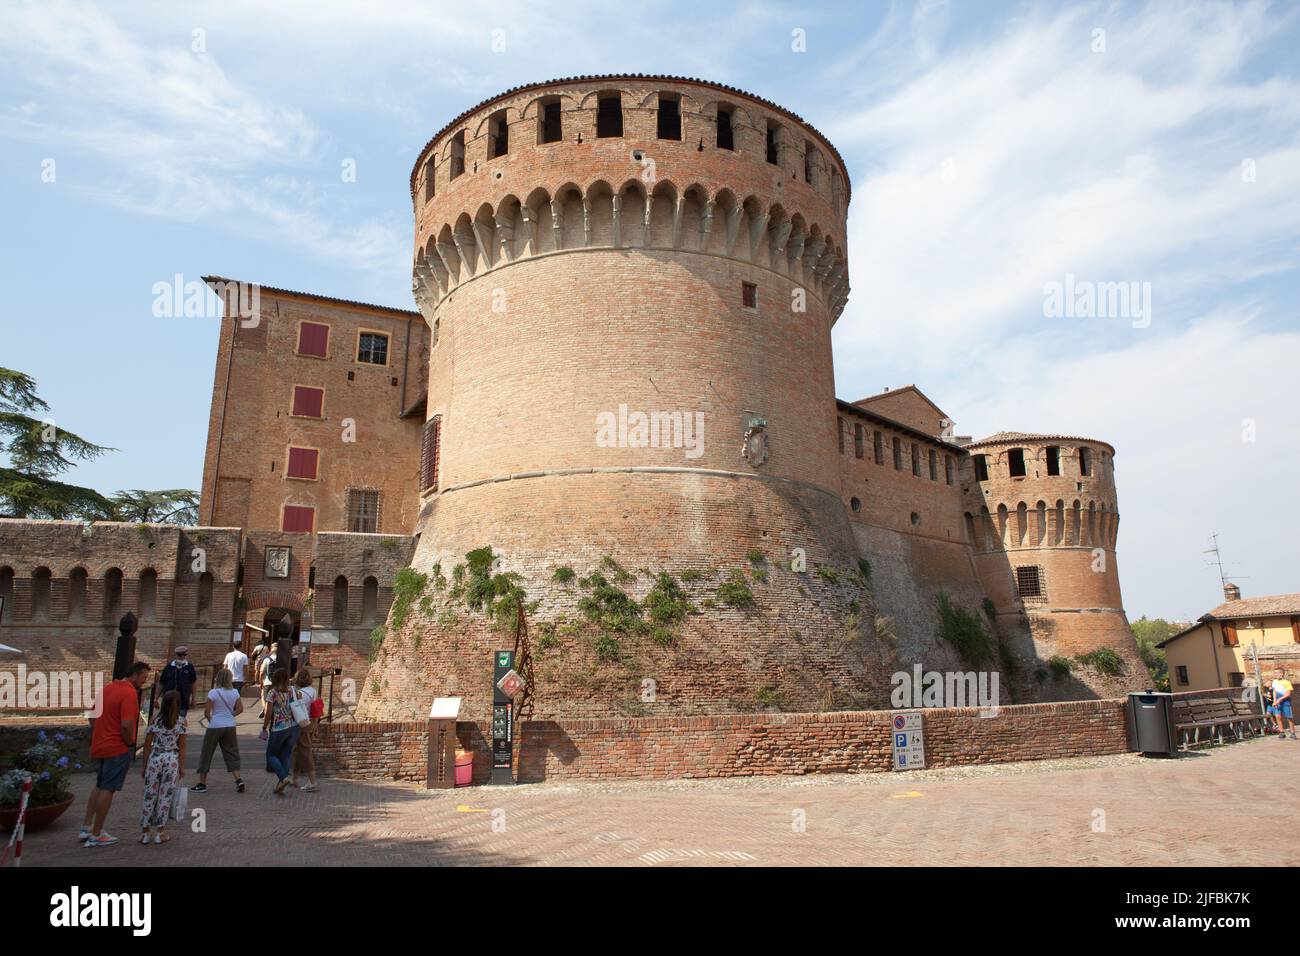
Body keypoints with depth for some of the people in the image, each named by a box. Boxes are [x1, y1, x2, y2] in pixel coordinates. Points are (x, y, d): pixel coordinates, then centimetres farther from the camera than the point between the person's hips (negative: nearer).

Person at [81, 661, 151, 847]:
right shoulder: (130, 693, -19)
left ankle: (86, 827, 26)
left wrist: (96, 738, 19)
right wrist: (130, 744, -9)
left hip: (99, 746, 9)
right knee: (108, 789, 0)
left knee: (99, 786, 23)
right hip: (118, 748, -9)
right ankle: (96, 835, 7)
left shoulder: (107, 688, 9)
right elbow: (126, 725, -25)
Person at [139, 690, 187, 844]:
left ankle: (144, 833, 15)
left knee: (149, 795, 10)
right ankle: (159, 833, 11)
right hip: (172, 760, -1)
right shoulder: (181, 721, -4)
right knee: (165, 797, 6)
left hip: (154, 758, 1)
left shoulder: (155, 719, -2)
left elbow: (148, 744, 0)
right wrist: (182, 767, 3)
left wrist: (144, 765, 9)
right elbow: (182, 747, -3)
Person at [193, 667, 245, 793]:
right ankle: (238, 780, -5)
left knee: (206, 754, 11)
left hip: (215, 727, -3)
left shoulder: (213, 693, -10)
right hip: (230, 726, 3)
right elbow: (240, 709, 3)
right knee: (231, 753, 9)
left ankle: (202, 784, 18)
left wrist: (211, 720, 8)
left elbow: (206, 712, -10)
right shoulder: (234, 692, 1)